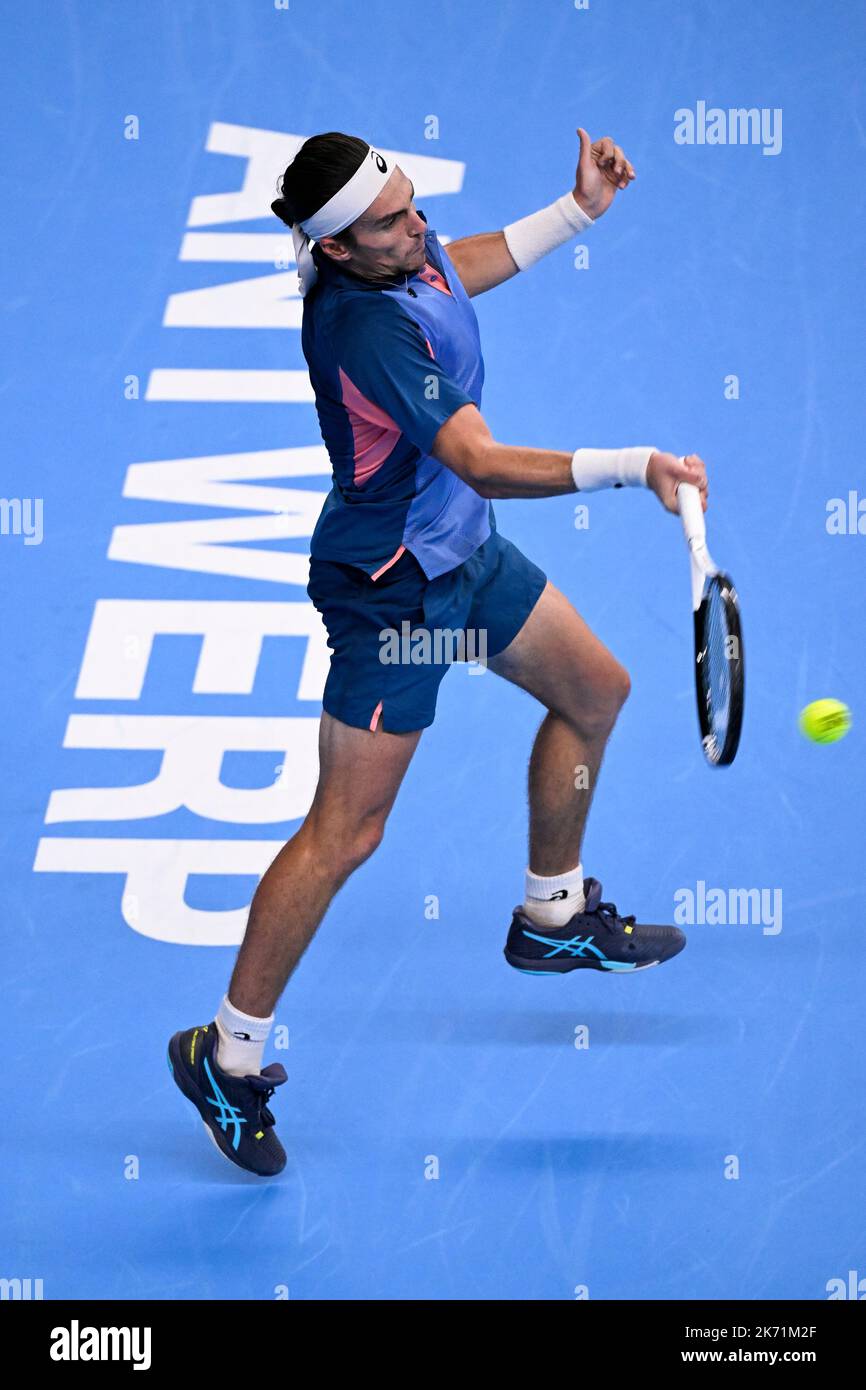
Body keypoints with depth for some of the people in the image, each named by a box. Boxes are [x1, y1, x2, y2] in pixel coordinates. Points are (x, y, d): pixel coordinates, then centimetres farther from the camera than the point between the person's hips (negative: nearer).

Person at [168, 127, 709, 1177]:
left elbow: (452, 272, 20)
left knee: (594, 690, 22)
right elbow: (482, 462, -39)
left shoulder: (401, 251, -6)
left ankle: (552, 916, 40)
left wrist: (577, 210, 16)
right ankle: (228, 1054, 6)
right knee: (346, 832, -5)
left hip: (464, 549, 10)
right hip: (391, 588, -10)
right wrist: (629, 467, -44)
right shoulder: (365, 323, -34)